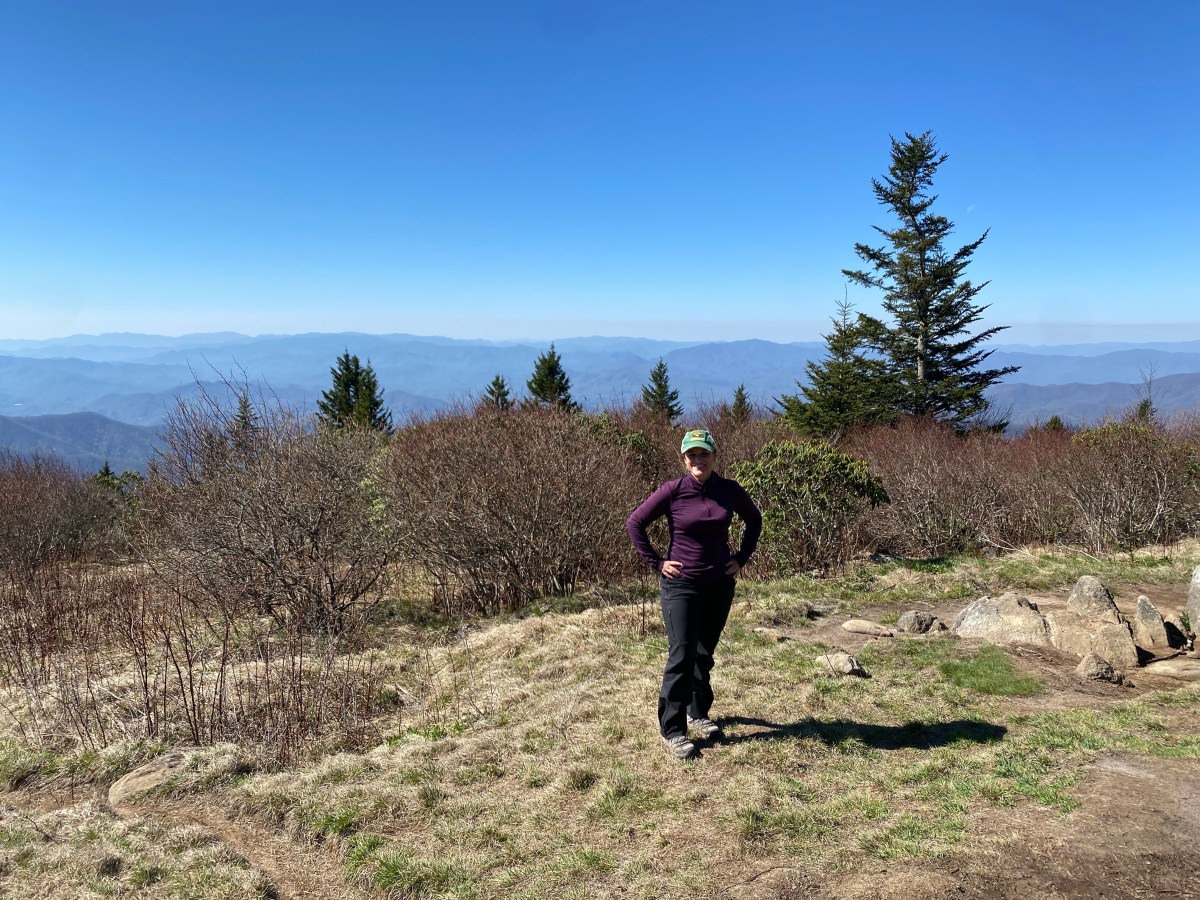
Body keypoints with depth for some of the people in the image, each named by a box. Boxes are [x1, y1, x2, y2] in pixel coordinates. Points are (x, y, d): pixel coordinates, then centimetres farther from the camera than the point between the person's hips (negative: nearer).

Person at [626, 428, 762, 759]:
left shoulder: (730, 490, -2)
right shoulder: (673, 491, -12)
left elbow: (754, 521, 15)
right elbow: (634, 523, -5)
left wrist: (742, 558, 7)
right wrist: (656, 562, -7)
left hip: (720, 585, 4)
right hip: (680, 585, -3)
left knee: (705, 653, 15)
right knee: (682, 656, -6)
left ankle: (698, 713, 33)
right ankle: (672, 729, 3)